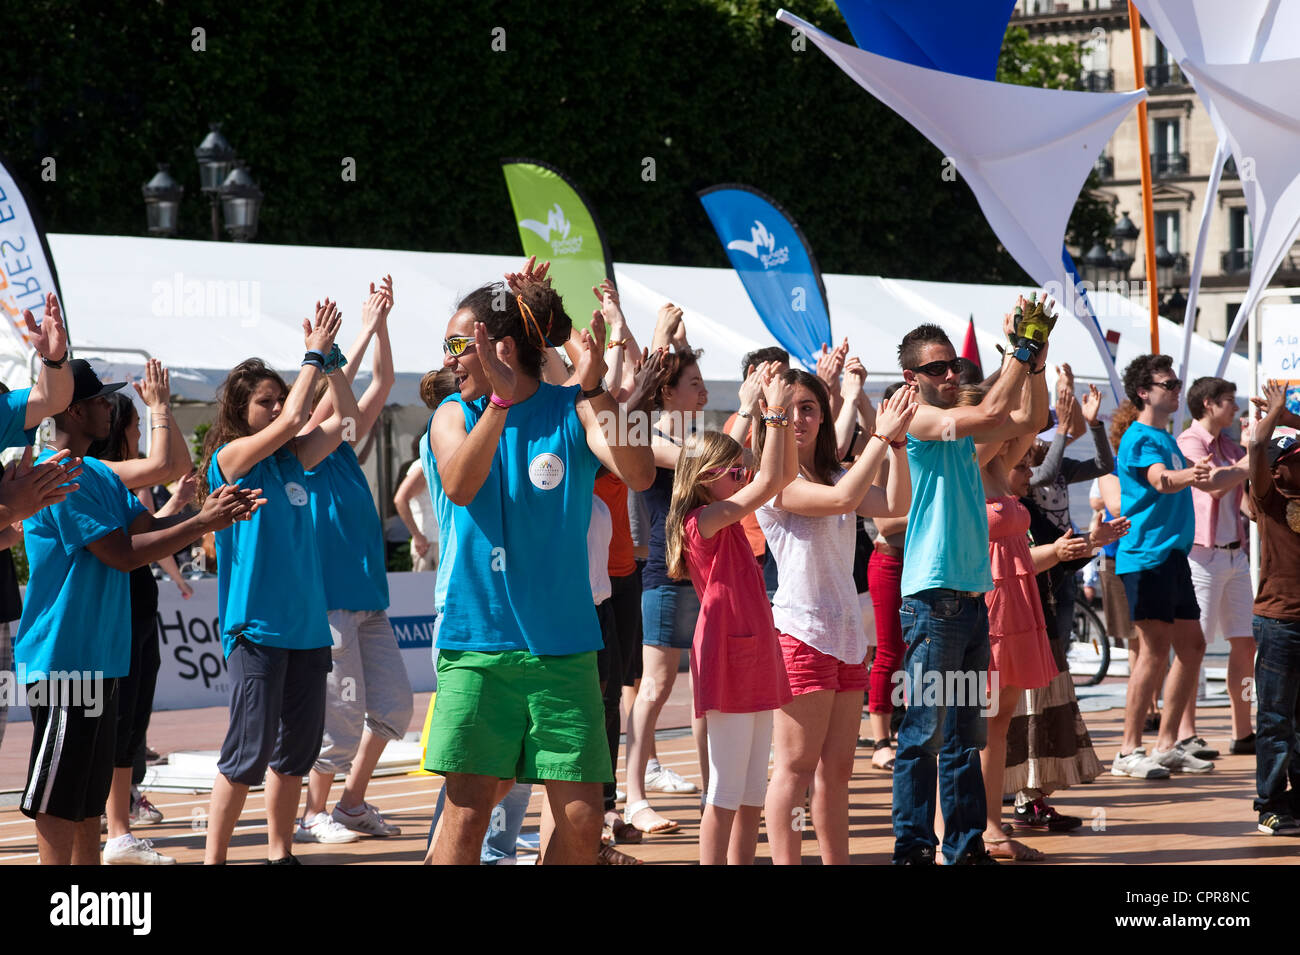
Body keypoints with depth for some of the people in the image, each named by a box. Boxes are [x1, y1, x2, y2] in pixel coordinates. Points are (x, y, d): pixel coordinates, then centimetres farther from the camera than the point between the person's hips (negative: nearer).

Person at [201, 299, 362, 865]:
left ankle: (280, 853, 20)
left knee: (298, 748, 10)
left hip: (306, 623, 7)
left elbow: (345, 417, 13)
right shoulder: (230, 455, -4)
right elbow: (291, 420, -15)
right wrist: (314, 355, -7)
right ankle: (214, 857, -1)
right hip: (256, 624, -7)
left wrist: (331, 358, 4)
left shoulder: (291, 461, 14)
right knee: (248, 751, -8)